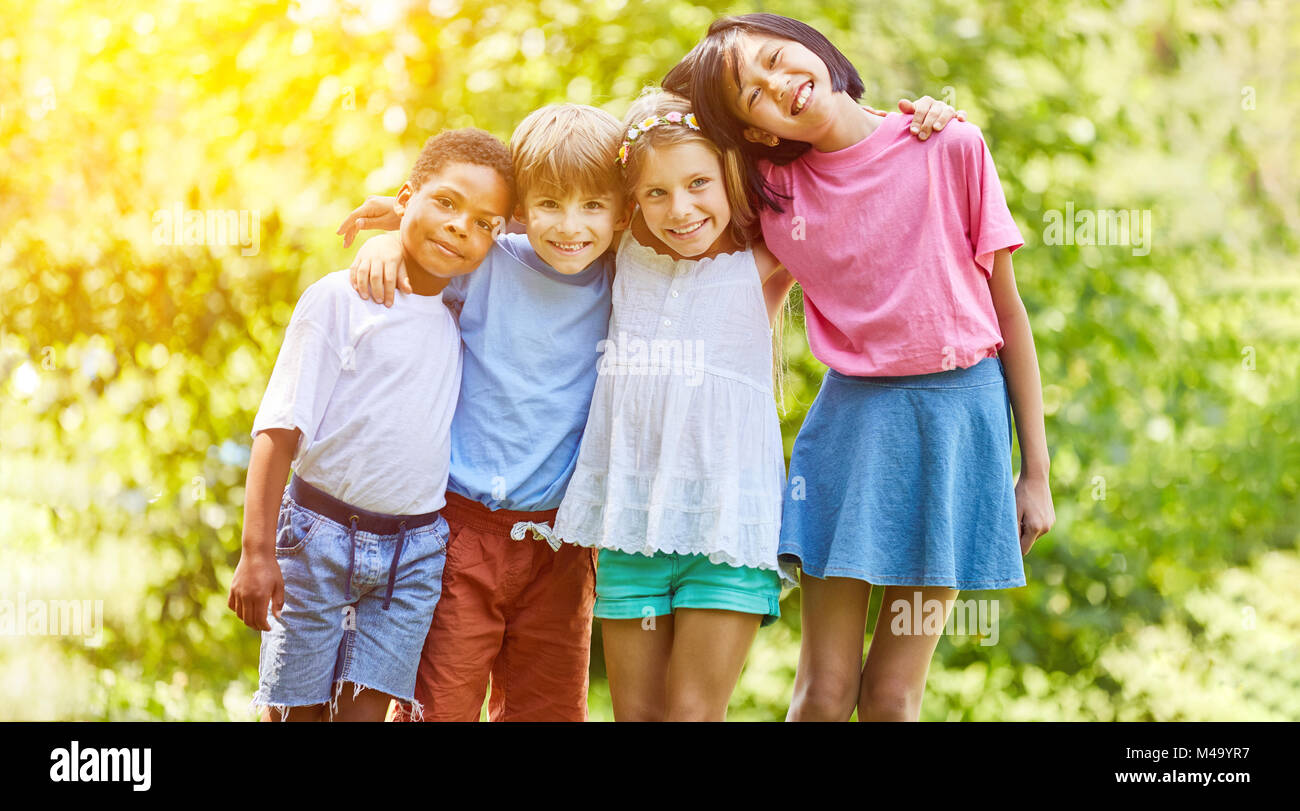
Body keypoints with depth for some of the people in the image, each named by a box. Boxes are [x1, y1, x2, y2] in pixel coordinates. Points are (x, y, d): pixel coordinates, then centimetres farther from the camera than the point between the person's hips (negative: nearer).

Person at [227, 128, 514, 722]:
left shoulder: (464, 317, 7)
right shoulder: (340, 299, -7)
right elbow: (281, 428, -9)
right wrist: (257, 551, -14)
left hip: (416, 553, 3)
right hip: (321, 533, -3)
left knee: (365, 710, -3)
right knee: (293, 710, 2)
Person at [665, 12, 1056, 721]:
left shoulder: (951, 148, -6)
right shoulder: (772, 188, 2)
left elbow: (1008, 311, -1)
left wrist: (1035, 471, -2)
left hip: (958, 416, -2)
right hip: (850, 419, 2)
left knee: (891, 695, 0)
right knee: (823, 692, -1)